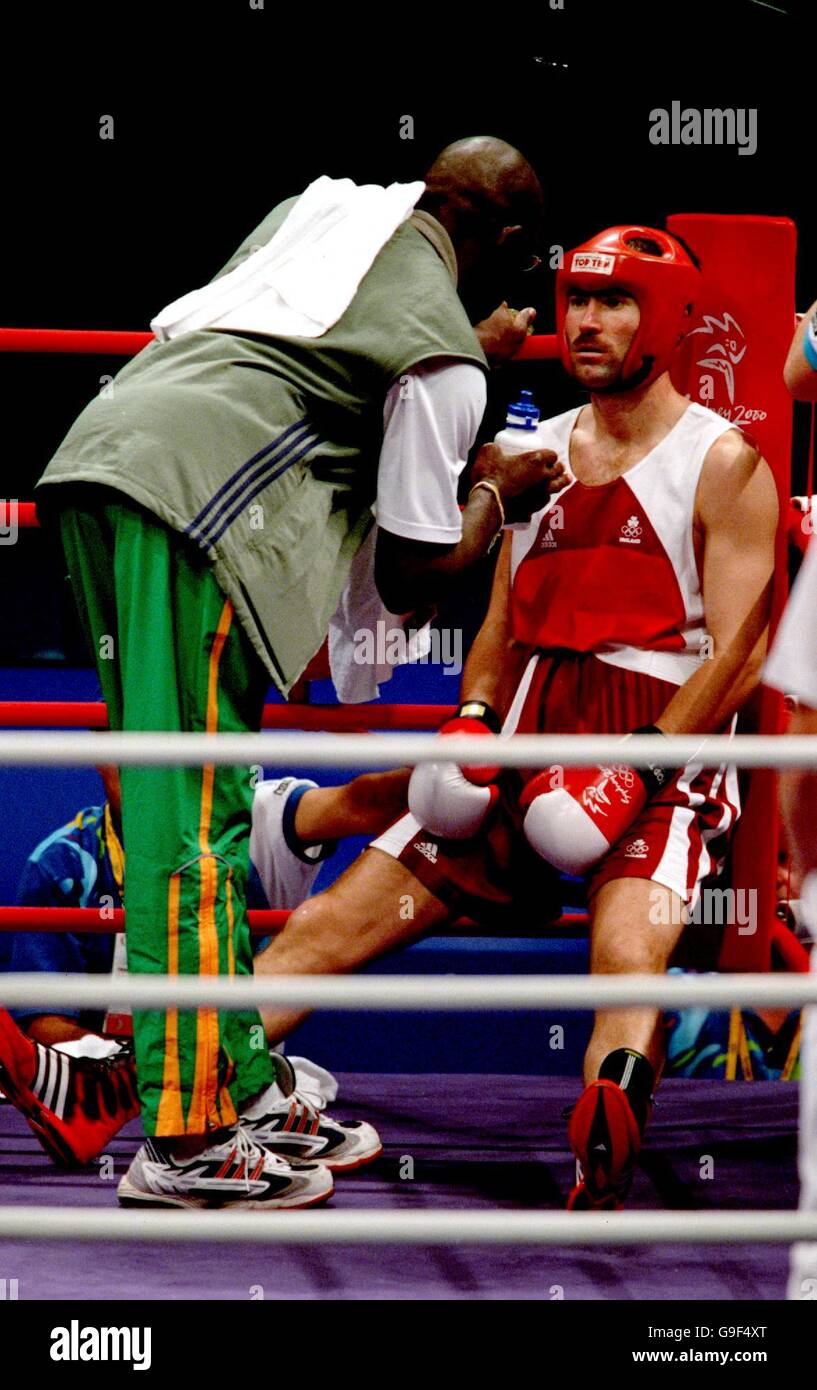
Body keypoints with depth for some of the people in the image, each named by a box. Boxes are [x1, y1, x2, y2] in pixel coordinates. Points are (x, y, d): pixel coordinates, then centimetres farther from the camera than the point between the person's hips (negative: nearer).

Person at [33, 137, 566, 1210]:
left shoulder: (324, 202, 25)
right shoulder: (445, 352, 5)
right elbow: (414, 577, 8)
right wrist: (498, 496, 26)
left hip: (96, 446, 9)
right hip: (193, 487, -9)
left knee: (157, 792, 14)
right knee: (199, 812, -8)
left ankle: (235, 1069, 23)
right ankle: (185, 1142, -9)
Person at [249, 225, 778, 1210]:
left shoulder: (724, 464, 1)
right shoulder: (541, 454, 20)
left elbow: (735, 655, -6)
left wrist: (636, 777, -17)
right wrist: (473, 721, 0)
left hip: (664, 766, -6)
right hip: (528, 760, 6)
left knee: (628, 953, -34)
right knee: (340, 916, -8)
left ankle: (604, 1164, -60)